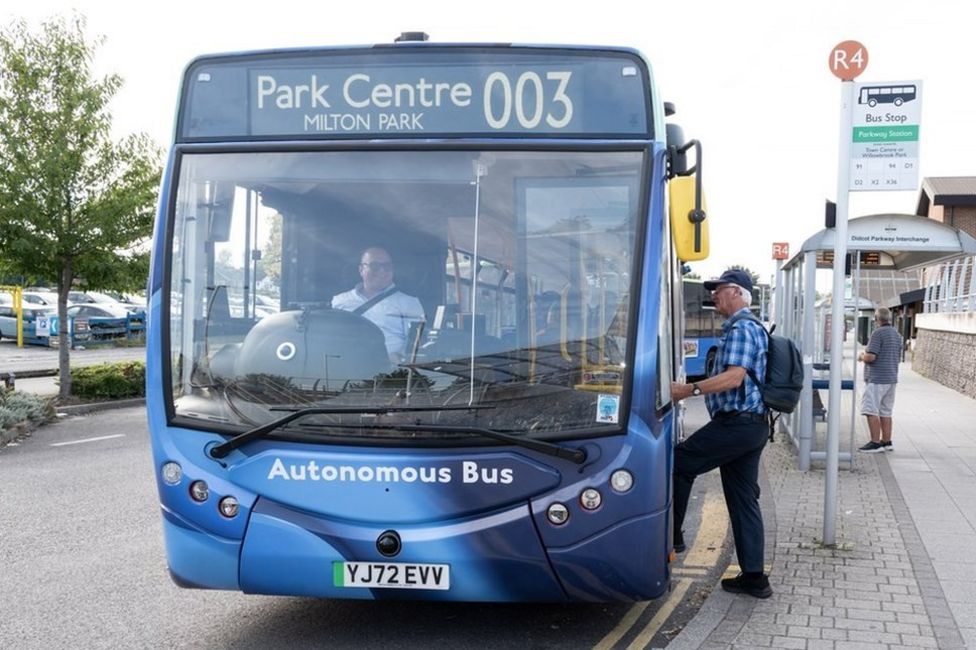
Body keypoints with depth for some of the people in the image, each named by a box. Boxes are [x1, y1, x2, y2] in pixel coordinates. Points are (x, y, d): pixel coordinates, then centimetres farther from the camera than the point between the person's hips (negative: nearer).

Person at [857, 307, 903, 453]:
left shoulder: (878, 333, -14)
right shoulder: (897, 335, 14)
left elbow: (870, 357, -21)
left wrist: (861, 356, 1)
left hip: (876, 379, -9)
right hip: (891, 378, 9)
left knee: (871, 411, -6)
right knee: (885, 412, 13)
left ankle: (875, 443, -8)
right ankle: (886, 442, 15)